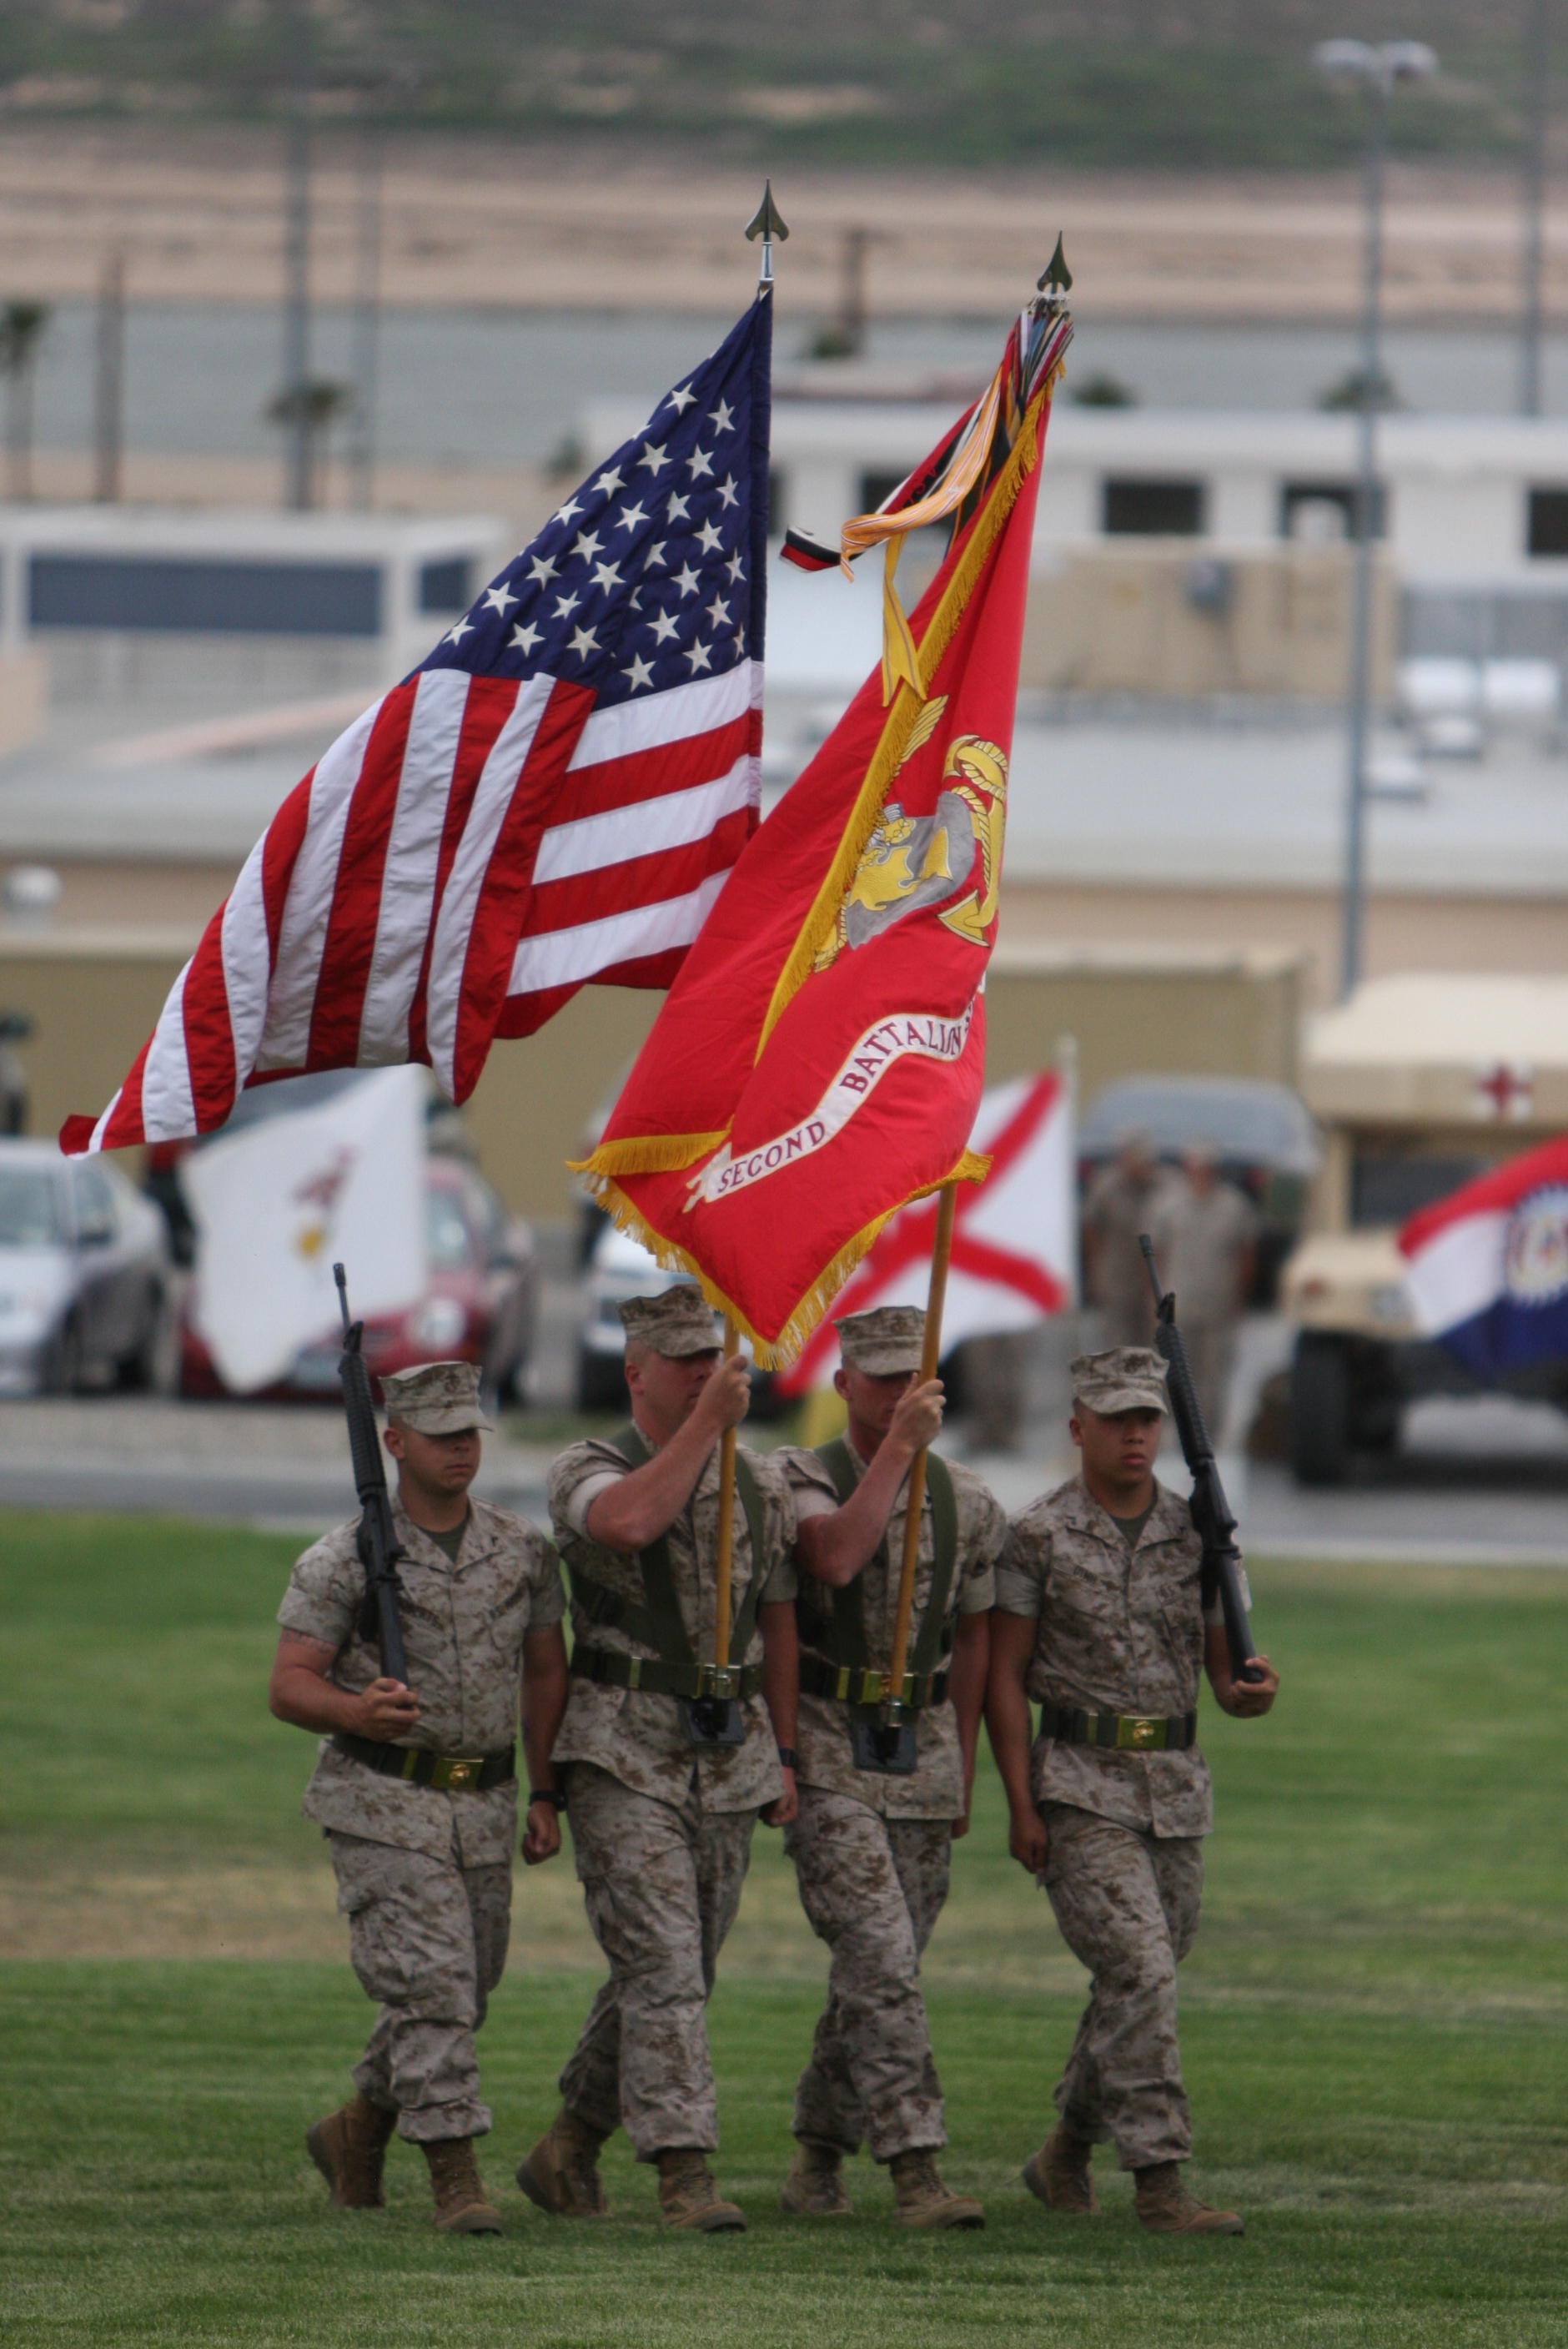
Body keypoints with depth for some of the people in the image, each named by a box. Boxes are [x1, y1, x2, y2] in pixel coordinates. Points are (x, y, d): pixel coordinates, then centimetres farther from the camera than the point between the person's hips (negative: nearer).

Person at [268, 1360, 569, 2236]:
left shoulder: (523, 1550, 5)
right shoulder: (344, 1561, -8)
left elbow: (546, 1672, 14)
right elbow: (290, 1688, -10)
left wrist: (545, 1796, 8)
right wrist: (358, 1711, -32)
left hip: (482, 1806, 5)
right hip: (385, 1802, -5)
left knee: (462, 1994, 11)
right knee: (429, 1984, -16)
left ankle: (357, 2131, 34)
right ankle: (458, 2179, -15)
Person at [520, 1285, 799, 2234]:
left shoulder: (762, 1485, 10)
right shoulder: (587, 1471, -5)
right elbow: (631, 1522, -29)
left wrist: (786, 1754, 14)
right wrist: (708, 1420, -25)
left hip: (728, 1760, 5)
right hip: (626, 1755, -5)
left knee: (677, 1973, 10)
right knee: (662, 1962, -15)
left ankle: (569, 2148, 25)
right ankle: (684, 2172, -17)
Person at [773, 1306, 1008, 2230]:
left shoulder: (966, 1501, 8)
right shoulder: (802, 1481, -4)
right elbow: (836, 1558, -27)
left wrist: (964, 1773, 18)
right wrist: (899, 1447, -25)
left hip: (923, 1747, 5)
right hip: (830, 1752, -5)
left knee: (883, 1969, 8)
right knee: (879, 1954, -16)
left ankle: (819, 2154, 23)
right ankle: (915, 2169, -20)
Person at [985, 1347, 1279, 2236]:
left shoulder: (1197, 1537, 8)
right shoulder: (1040, 1538, -4)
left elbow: (1221, 1668, 11)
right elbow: (1005, 1677, -2)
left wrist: (1250, 1692, -14)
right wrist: (1022, 1806, -9)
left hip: (1178, 1786, 5)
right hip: (1083, 1785, -5)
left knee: (1146, 1976, 11)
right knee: (1140, 1971, -16)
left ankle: (1067, 2151, 31)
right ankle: (1161, 2179, -17)